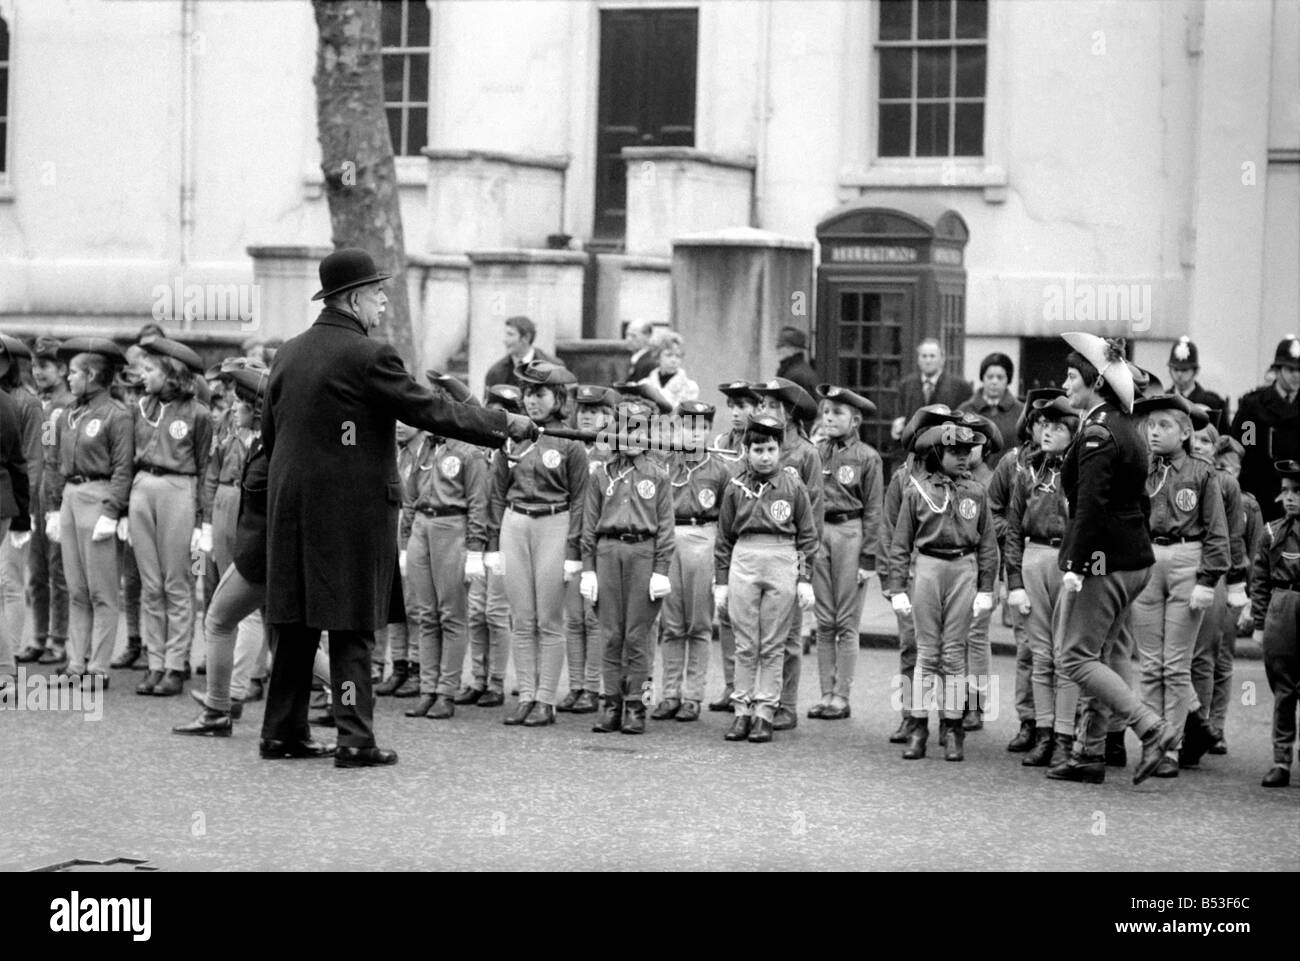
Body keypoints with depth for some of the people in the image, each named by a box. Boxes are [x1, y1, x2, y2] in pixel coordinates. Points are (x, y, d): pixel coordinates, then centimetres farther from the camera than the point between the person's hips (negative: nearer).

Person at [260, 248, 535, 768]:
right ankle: (355, 739, -2)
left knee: (297, 624, 13)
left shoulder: (288, 353, 9)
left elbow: (269, 432, 15)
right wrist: (506, 424, -2)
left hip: (291, 506, 7)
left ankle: (283, 732, 17)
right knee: (352, 626, -2)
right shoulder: (368, 356, -13)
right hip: (352, 508, -7)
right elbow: (432, 411, -11)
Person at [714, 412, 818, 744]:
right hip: (743, 563, 1)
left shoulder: (793, 487, 4)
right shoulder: (735, 488, 7)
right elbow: (723, 539, 12)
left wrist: (805, 580, 1)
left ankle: (765, 713, 7)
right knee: (745, 645, 3)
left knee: (773, 646, 3)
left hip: (783, 565, -1)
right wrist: (720, 581, 8)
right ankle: (742, 711, 8)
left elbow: (807, 536, 7)